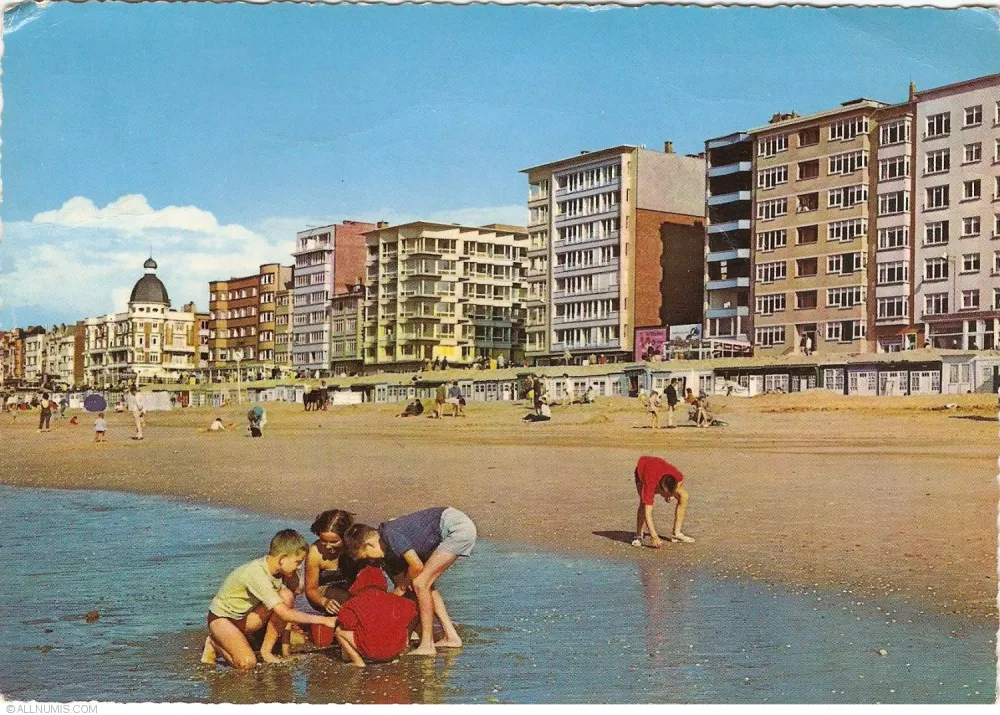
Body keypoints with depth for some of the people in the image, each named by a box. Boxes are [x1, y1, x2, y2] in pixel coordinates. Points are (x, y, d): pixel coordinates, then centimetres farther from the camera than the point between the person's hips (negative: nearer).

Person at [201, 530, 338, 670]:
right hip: (221, 618, -8)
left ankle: (266, 650, -5)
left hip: (243, 618, 8)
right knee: (247, 663, -30)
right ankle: (215, 644, 0)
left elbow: (285, 609, -3)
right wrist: (323, 620, -31)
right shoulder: (257, 574, -33)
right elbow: (285, 614, -34)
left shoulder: (273, 570, -7)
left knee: (287, 596, -15)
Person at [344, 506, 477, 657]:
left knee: (420, 584, -8)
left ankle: (427, 645, -4)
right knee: (426, 586, 13)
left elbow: (417, 566, -16)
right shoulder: (390, 556, 13)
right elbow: (401, 585, 19)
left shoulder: (390, 534, -15)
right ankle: (451, 637, 18)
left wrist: (402, 587, 2)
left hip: (458, 528, -10)